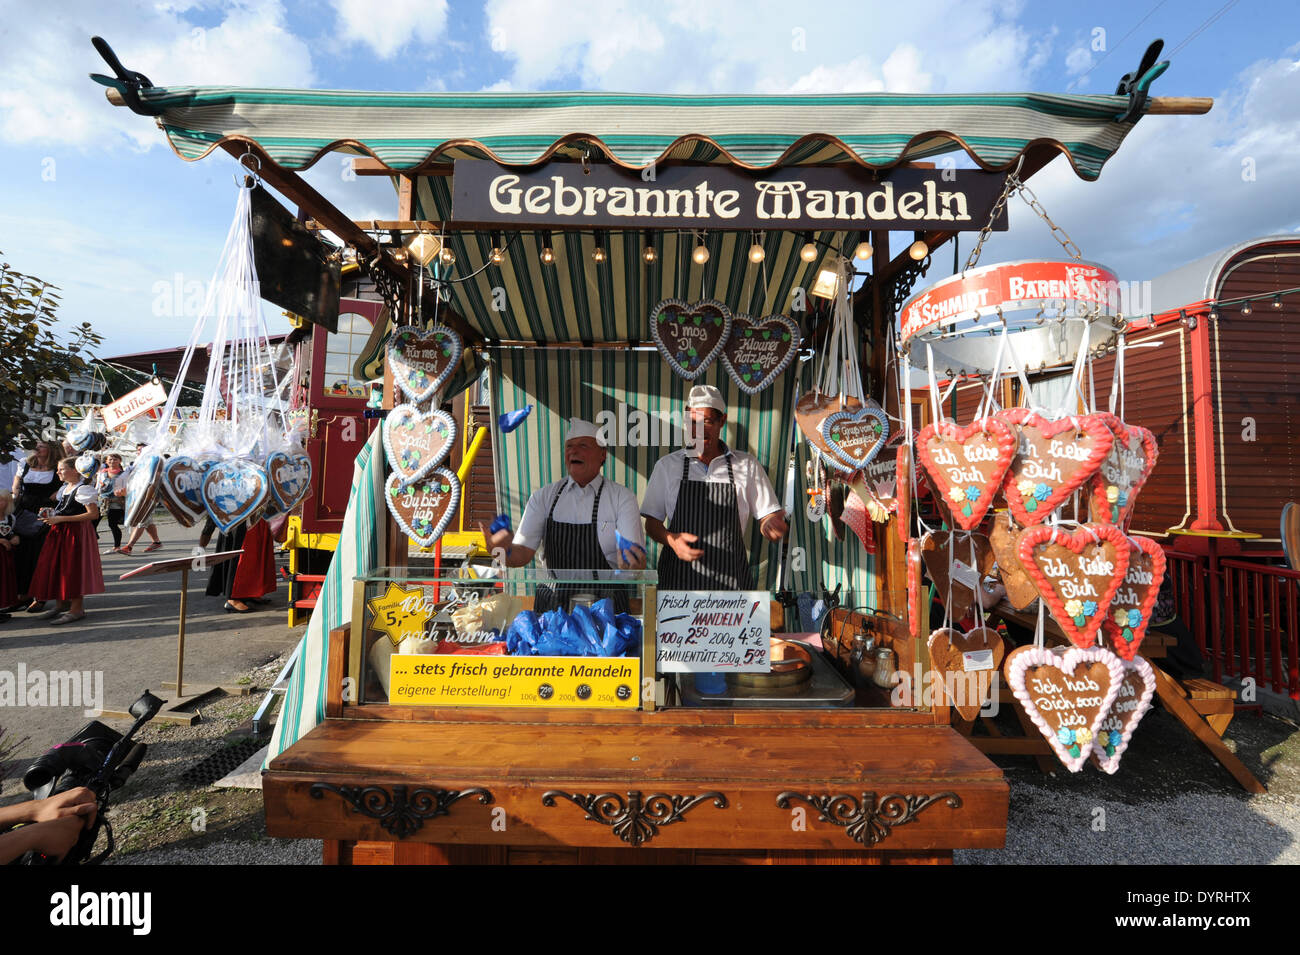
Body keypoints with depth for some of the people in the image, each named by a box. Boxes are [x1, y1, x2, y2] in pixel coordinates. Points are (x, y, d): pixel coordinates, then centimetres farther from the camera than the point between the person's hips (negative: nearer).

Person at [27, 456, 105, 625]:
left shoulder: (83, 489, -14)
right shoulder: (64, 488, 14)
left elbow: (93, 514, -23)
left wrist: (61, 518, -22)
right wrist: (52, 512, 7)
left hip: (76, 532, -9)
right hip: (59, 532, 9)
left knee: (73, 569, -5)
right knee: (56, 568, 12)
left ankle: (76, 609, 2)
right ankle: (62, 604, 24)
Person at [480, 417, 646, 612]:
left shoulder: (622, 498, 0)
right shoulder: (543, 497, 7)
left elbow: (637, 561, -8)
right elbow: (522, 552, 1)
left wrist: (634, 566, -30)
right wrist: (503, 551, -20)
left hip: (605, 606, -1)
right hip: (553, 603, 2)